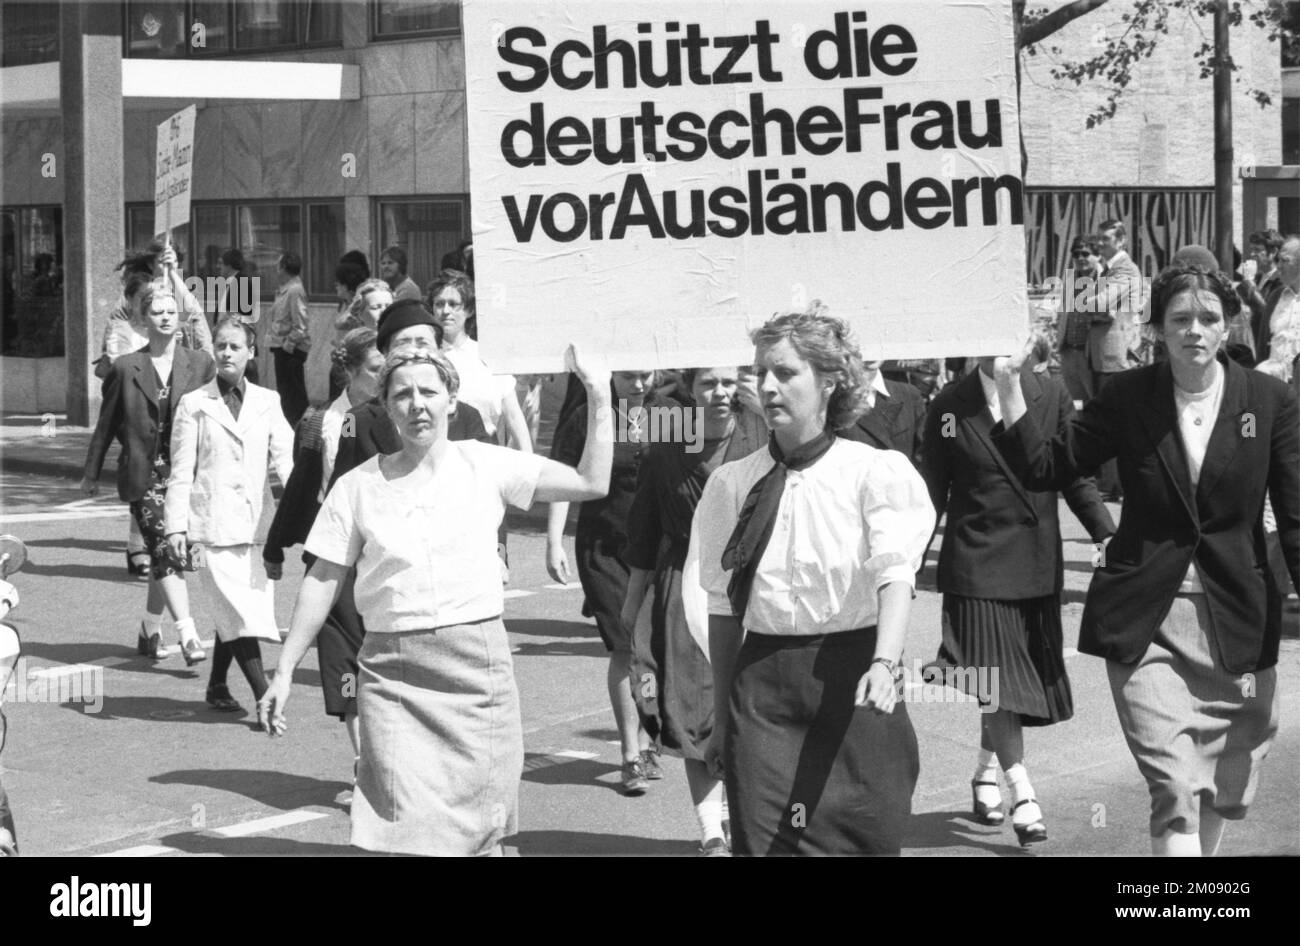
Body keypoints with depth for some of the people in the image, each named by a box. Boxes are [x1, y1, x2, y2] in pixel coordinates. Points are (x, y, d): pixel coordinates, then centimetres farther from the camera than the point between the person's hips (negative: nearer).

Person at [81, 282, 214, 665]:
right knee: (166, 551, -15)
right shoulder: (126, 368, 2)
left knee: (166, 556, 8)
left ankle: (150, 631, 26)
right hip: (144, 475, -2)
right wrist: (91, 473, 13)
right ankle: (188, 635, -21)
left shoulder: (200, 364, 5)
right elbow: (106, 425, 9)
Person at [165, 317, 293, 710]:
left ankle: (217, 686, 24)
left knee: (232, 615, 7)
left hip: (254, 523, 3)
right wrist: (176, 526, -4)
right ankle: (265, 698, -12)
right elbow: (181, 472, 3)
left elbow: (284, 459, 3)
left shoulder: (268, 402, 12)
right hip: (212, 525, -3)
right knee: (239, 614, -11)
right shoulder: (194, 405, 5)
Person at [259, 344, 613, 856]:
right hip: (391, 671, 0)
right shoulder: (358, 485, 5)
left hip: (477, 661, 0)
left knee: (480, 832, 3)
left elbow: (592, 483, 2)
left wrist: (599, 401, -5)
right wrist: (284, 671, 5)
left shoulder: (485, 464, 4)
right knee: (408, 829, -12)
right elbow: (323, 580, 8)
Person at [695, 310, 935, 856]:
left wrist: (885, 662, -34)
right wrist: (721, 718, 8)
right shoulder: (732, 484, 6)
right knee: (764, 841, -4)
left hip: (853, 683, -2)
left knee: (864, 840, 2)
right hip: (762, 687, 2)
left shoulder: (874, 473, -3)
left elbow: (895, 575, -17)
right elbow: (723, 609, 9)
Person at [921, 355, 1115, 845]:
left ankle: (986, 774, 30)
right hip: (977, 564, -3)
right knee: (997, 682, -8)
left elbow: (1075, 477, 5)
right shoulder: (949, 407, -4)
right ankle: (1021, 792, -1)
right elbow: (933, 493, 2)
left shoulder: (1051, 395, 1)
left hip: (1038, 565, 3)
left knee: (1024, 681, 10)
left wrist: (1107, 533, -5)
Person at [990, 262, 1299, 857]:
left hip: (1236, 623, 2)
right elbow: (1044, 468, 2)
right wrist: (1009, 395, -11)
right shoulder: (1127, 399, -1)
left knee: (1223, 790, 13)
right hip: (1145, 621, -1)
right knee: (1175, 791, -11)